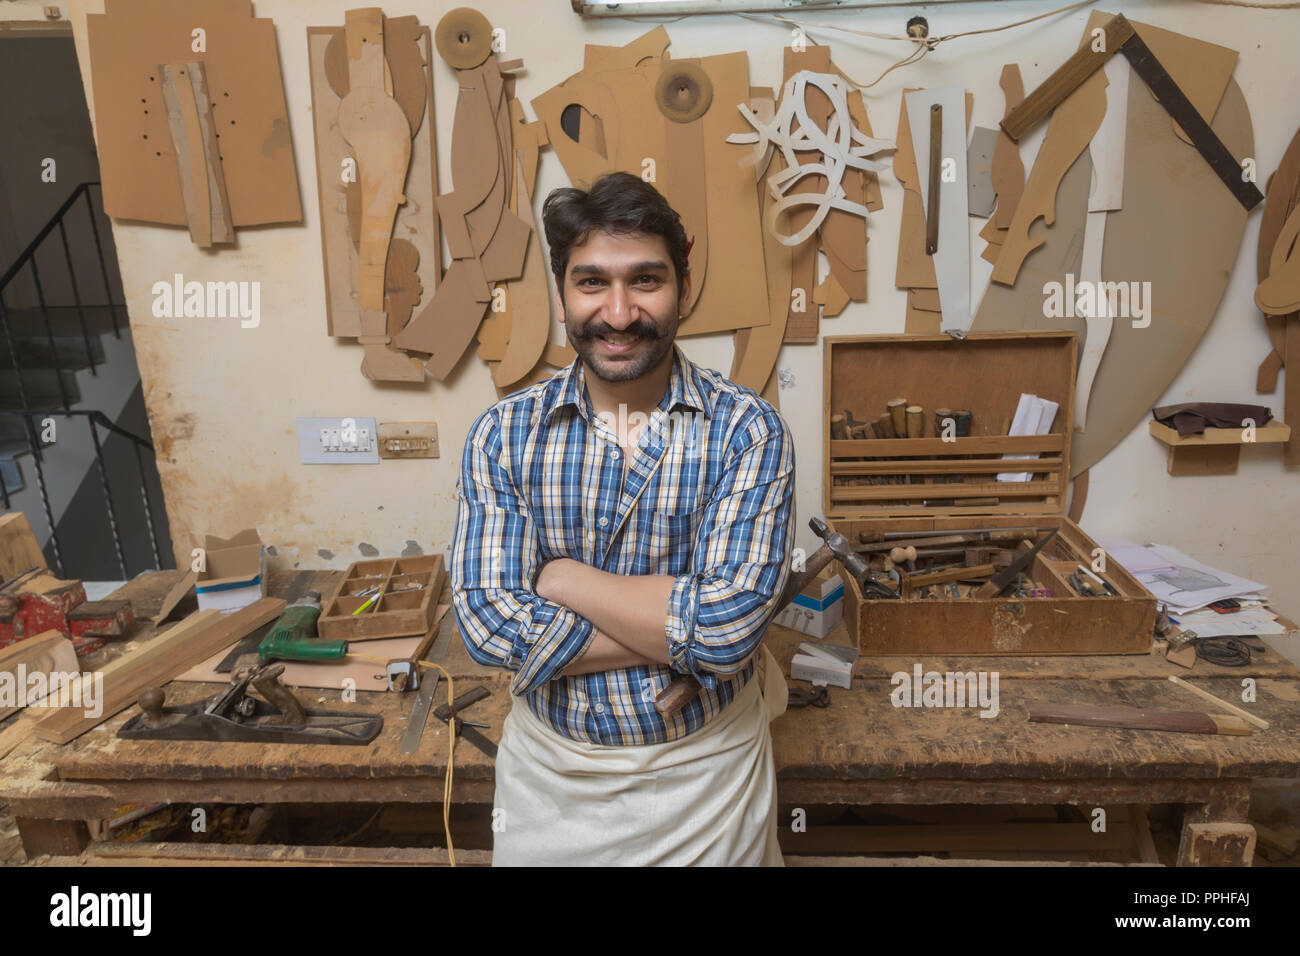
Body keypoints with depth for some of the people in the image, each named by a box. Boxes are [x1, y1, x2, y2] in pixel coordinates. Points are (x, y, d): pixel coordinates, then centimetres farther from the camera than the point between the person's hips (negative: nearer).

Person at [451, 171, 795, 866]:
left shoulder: (746, 431, -14)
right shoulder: (503, 434, -8)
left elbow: (731, 621, -23)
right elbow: (488, 624, -16)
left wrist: (563, 578, -16)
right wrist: (685, 635, -19)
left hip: (702, 774, -1)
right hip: (546, 769, 2)